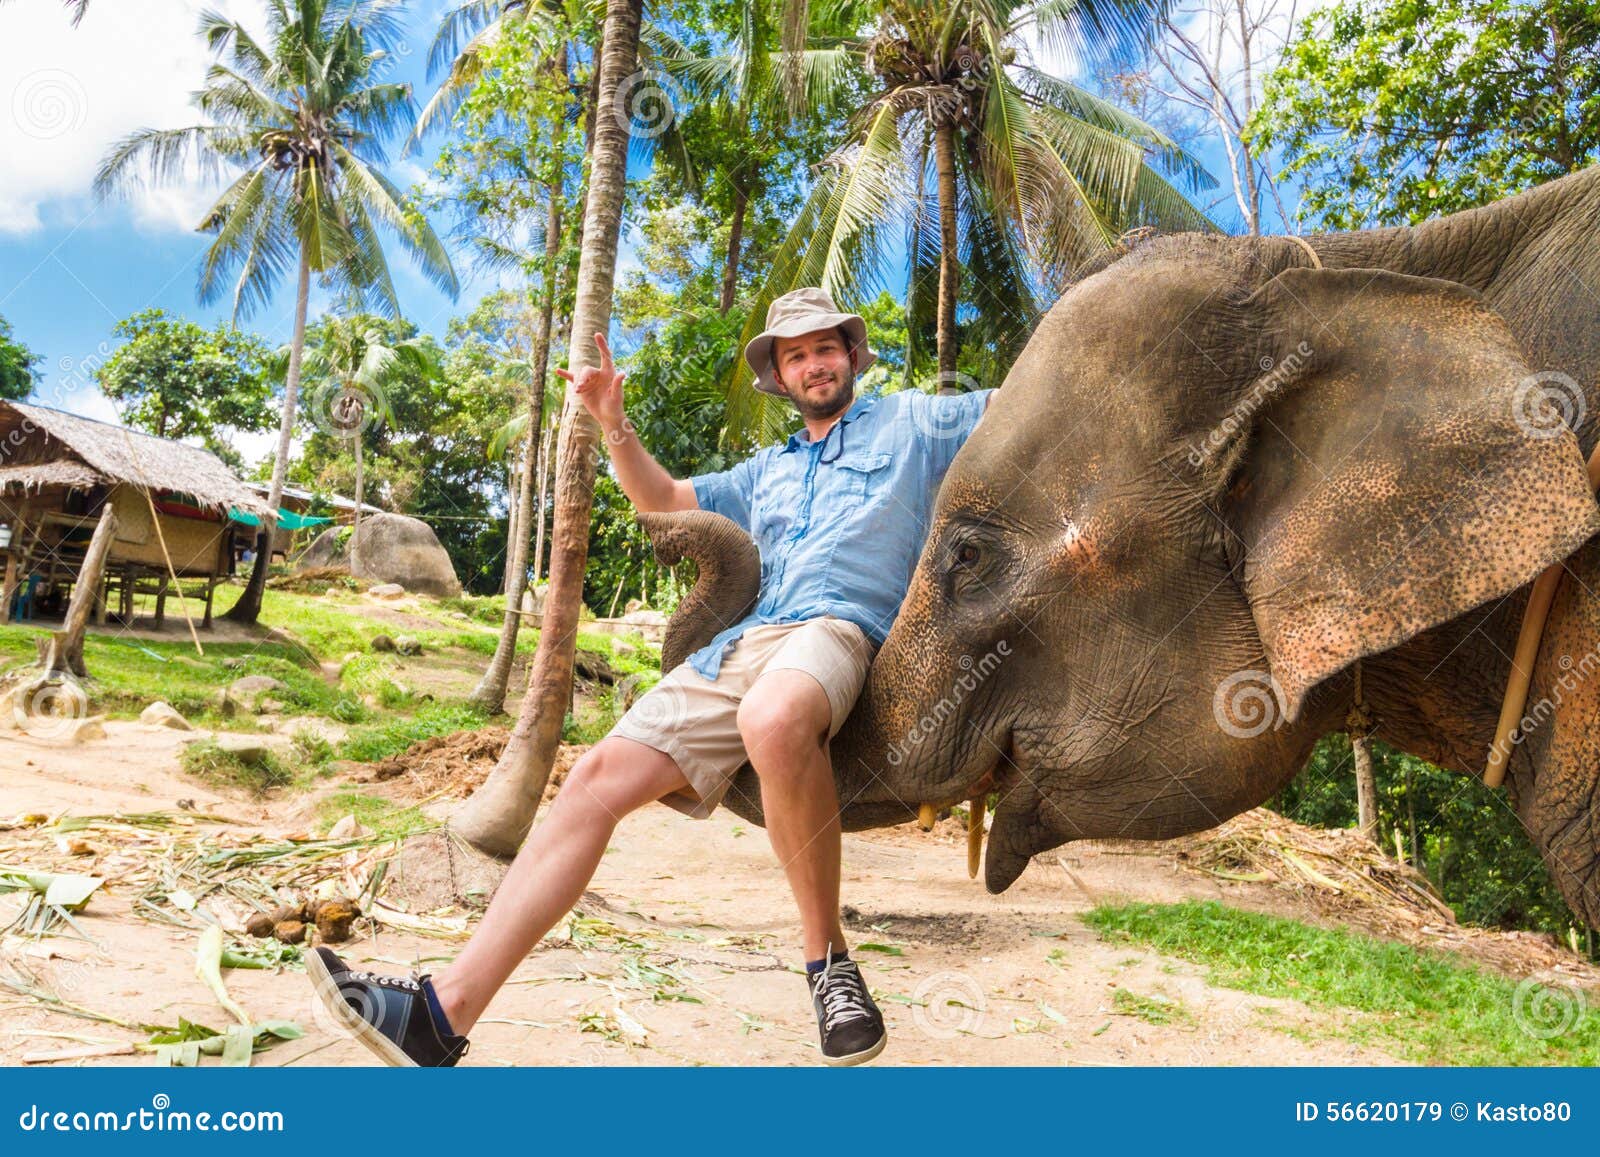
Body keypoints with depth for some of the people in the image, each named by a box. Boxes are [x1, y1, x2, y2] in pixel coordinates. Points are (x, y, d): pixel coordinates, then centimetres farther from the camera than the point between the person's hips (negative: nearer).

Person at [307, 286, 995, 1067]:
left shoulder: (910, 420, 20)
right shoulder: (767, 470, 34)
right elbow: (661, 497, 35)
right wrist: (613, 424, 22)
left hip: (838, 629, -6)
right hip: (739, 645, 6)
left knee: (774, 719, -43)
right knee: (599, 775, -10)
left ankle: (827, 956, -22)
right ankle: (445, 1014, -11)